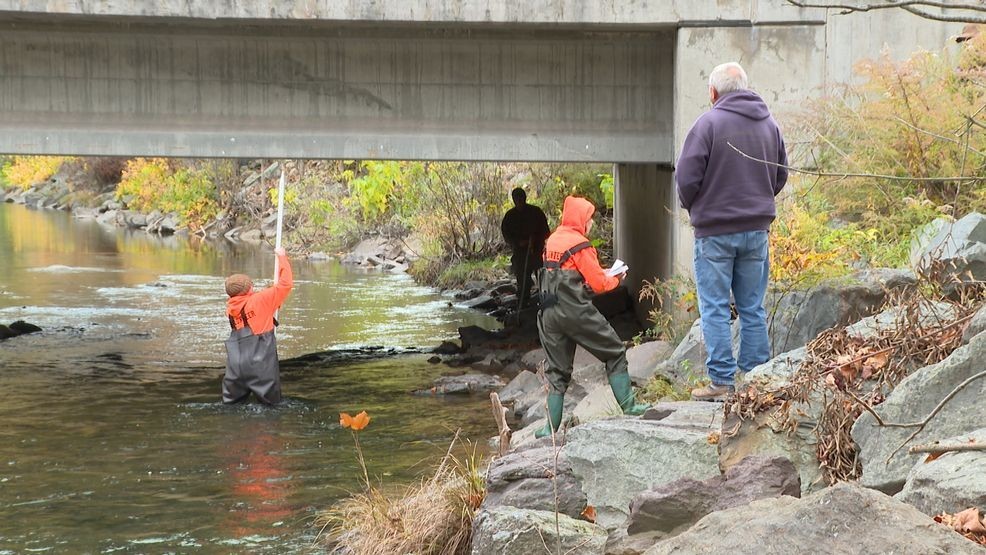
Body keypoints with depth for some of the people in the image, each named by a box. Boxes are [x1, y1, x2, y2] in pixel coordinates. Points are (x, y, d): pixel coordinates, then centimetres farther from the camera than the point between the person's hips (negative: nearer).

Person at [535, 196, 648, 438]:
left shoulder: (552, 241, 13)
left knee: (557, 372, 9)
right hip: (576, 311, -7)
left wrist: (601, 274, 17)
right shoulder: (579, 245, -10)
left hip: (549, 314, 7)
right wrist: (615, 279, 12)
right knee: (615, 354, 8)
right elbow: (598, 284, -8)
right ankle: (628, 406, 6)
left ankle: (551, 427, 3)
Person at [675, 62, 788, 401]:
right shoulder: (769, 124, 8)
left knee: (715, 309, 0)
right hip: (757, 228, 5)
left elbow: (687, 176, -13)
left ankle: (722, 382, -2)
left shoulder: (709, 122, -12)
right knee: (753, 308, 11)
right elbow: (780, 176, 16)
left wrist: (692, 207, 5)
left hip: (715, 230, -5)